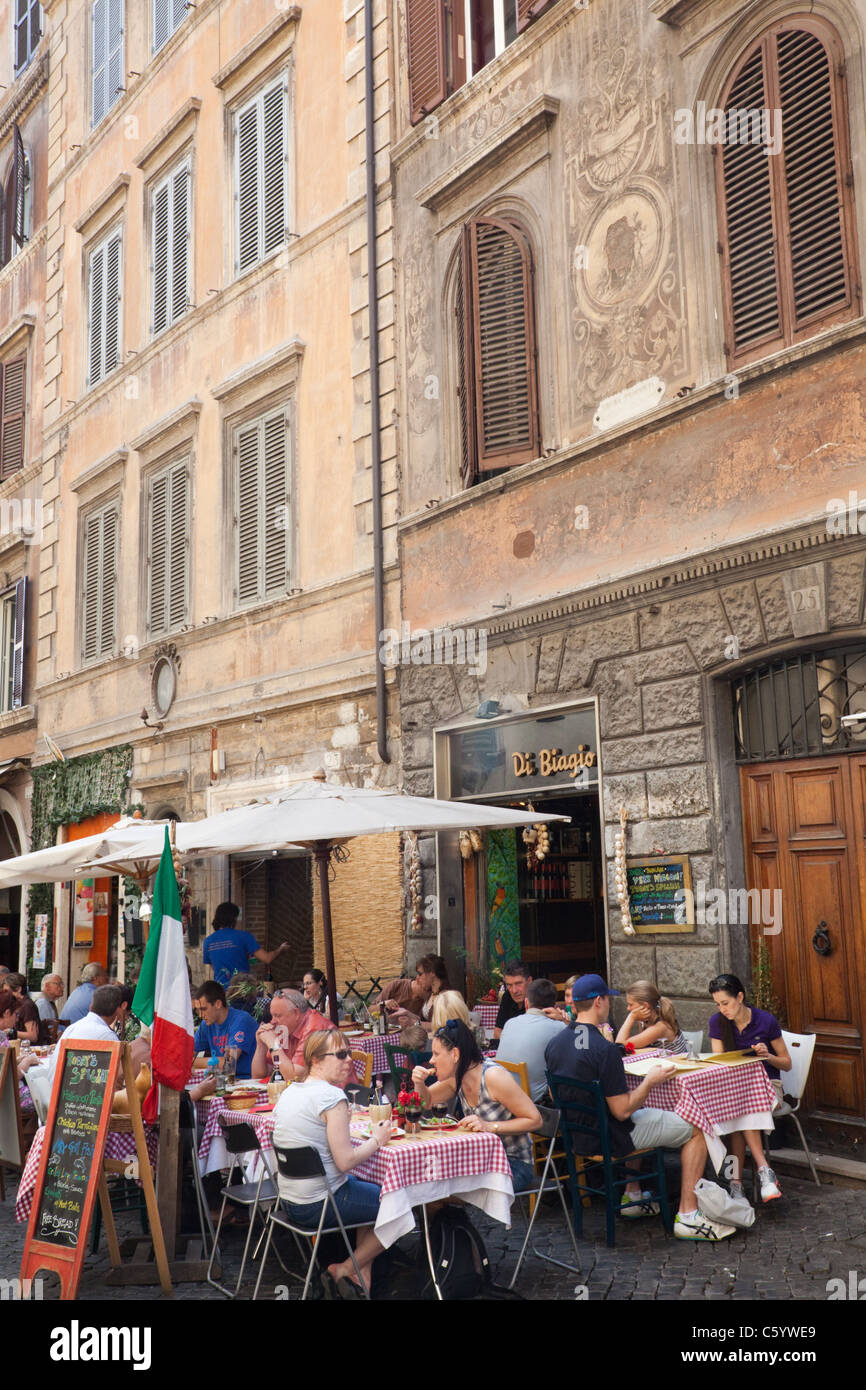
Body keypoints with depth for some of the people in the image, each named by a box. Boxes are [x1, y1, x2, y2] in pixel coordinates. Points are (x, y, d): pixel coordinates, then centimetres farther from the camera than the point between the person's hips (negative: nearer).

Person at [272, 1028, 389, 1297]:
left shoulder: (289, 1092, 6)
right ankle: (345, 1269, 11)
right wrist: (377, 1140, -7)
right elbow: (345, 1161, -22)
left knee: (368, 1188, 28)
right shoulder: (332, 1096, -21)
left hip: (289, 1201, 9)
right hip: (319, 1205, -9)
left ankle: (361, 1274, 23)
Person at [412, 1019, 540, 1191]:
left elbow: (535, 1120, -21)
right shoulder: (455, 1077, -1)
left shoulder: (494, 1077, -23)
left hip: (516, 1164, -7)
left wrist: (490, 1126, -29)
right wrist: (419, 1083, -5)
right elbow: (427, 1102, 17)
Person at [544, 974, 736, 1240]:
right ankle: (687, 1216, 4)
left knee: (641, 1113, 37)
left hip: (575, 1135, 8)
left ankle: (632, 1196, 38)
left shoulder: (554, 1044, -2)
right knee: (697, 1128, 3)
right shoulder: (605, 1049, -26)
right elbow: (622, 1111, -23)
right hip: (608, 1139, -8)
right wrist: (651, 1081, -9)